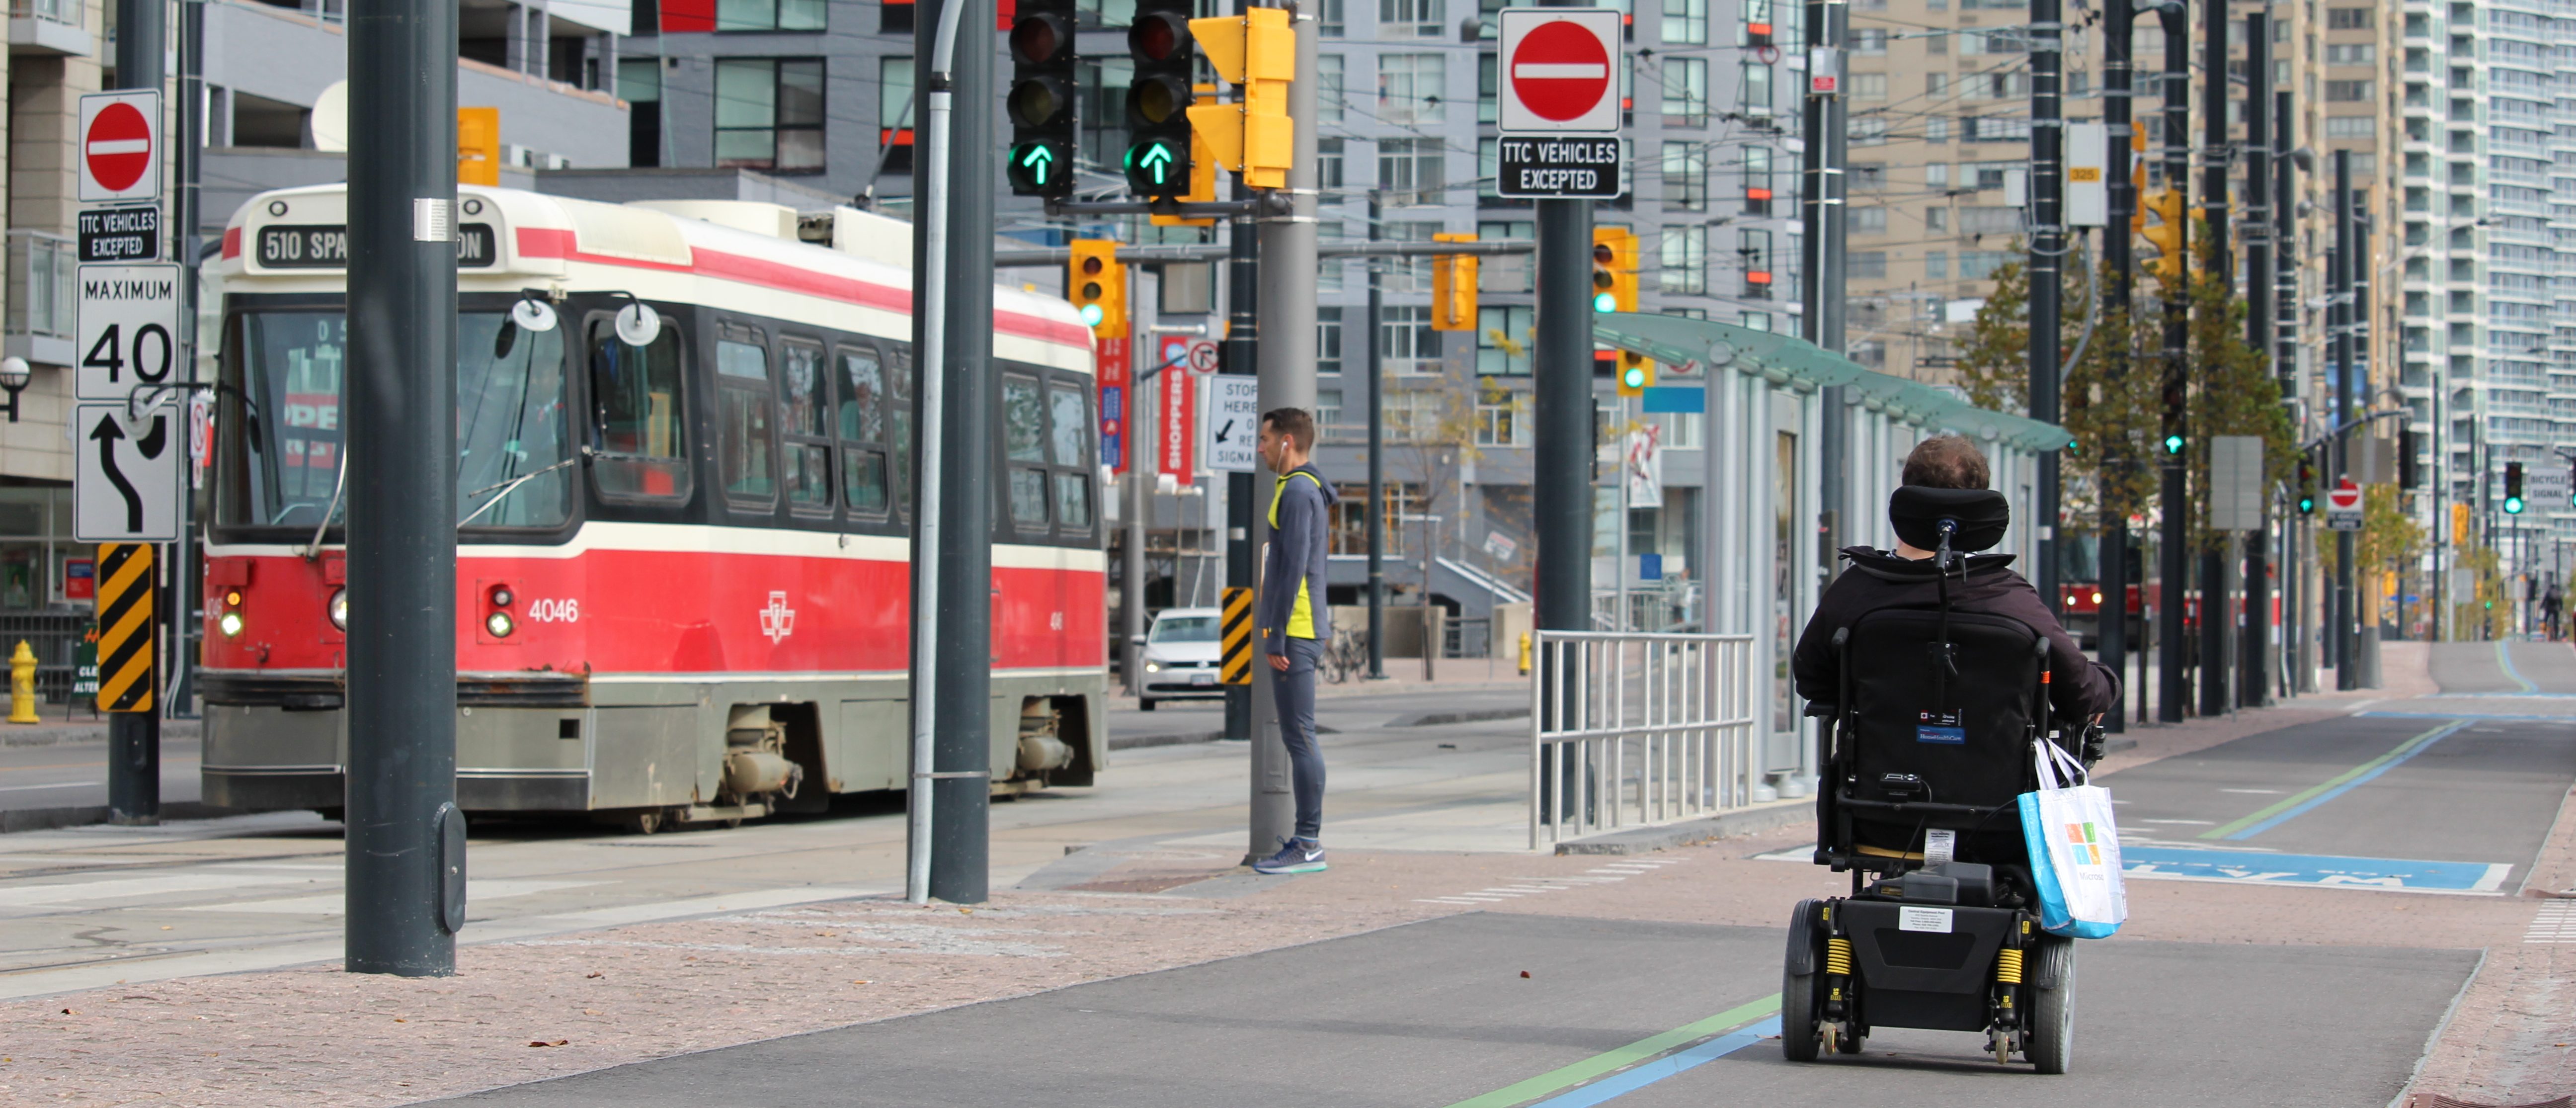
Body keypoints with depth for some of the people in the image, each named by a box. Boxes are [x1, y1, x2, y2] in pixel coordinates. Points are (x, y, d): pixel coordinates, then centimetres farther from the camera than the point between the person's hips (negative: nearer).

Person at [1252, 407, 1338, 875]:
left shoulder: (1297, 492, -13)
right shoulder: (1310, 490, 19)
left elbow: (1294, 568, -19)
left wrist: (1276, 636, -20)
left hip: (1293, 631, -10)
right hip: (1302, 632, 10)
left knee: (1299, 736, -9)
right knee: (1297, 737, 11)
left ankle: (1308, 846, -9)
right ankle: (1306, 840, 13)